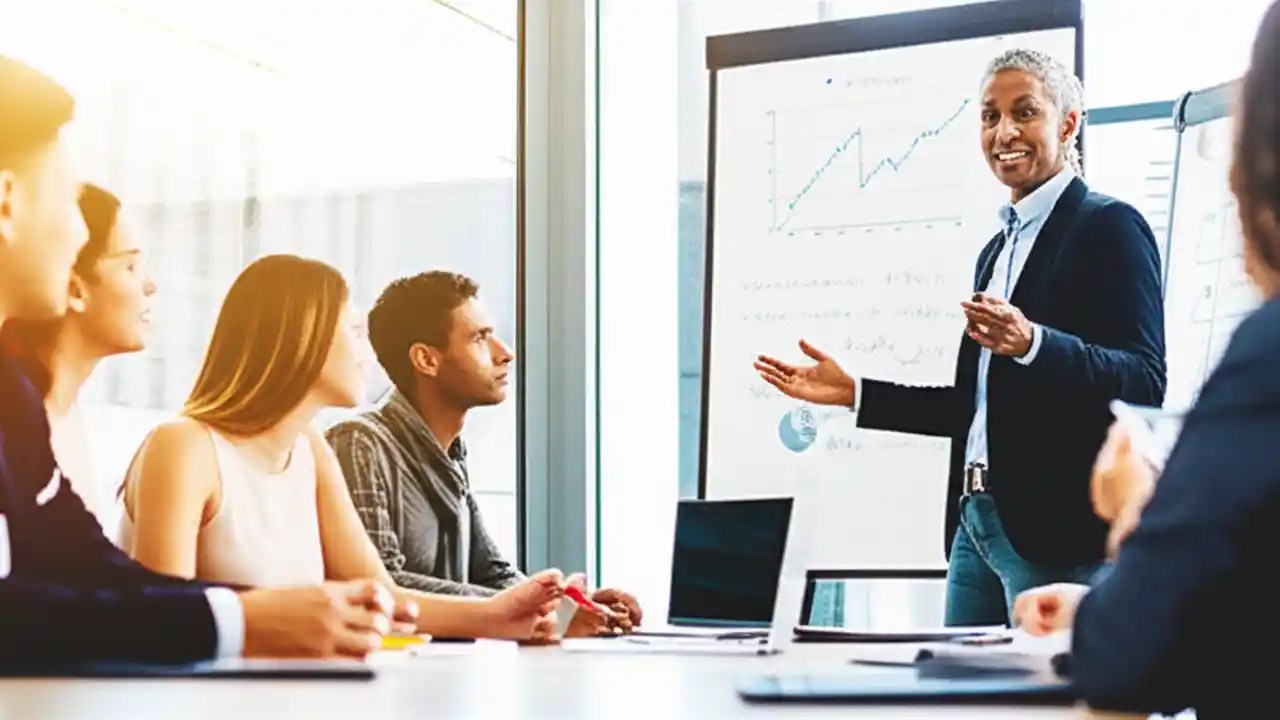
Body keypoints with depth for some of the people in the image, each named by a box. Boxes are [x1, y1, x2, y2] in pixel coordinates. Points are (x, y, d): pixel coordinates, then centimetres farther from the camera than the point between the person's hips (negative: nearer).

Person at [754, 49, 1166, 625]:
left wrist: (1031, 343, -29)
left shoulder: (1109, 227, -5)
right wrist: (853, 393, 17)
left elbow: (1144, 384, -15)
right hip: (976, 521, 8)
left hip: (1059, 533, -8)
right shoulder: (998, 249, 19)